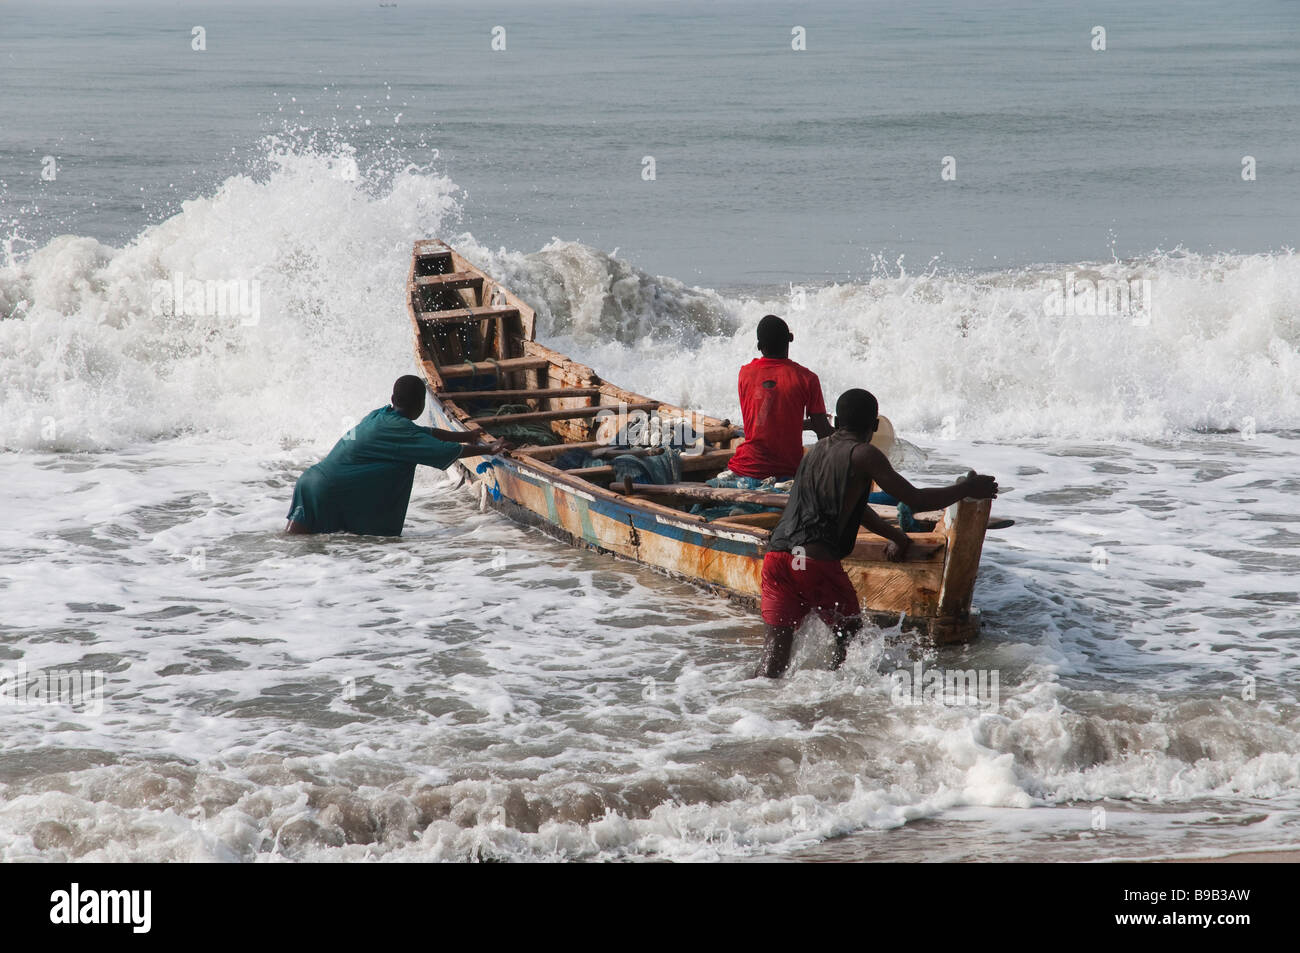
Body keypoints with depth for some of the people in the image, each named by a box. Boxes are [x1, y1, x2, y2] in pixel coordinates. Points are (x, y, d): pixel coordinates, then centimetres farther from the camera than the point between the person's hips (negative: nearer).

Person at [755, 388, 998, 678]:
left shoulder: (816, 451, 25)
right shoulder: (863, 455, 1)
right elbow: (917, 500, 1)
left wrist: (895, 535, 50)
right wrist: (967, 489, 16)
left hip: (776, 555, 6)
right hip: (817, 562, -6)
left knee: (774, 653, 2)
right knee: (850, 634, 14)